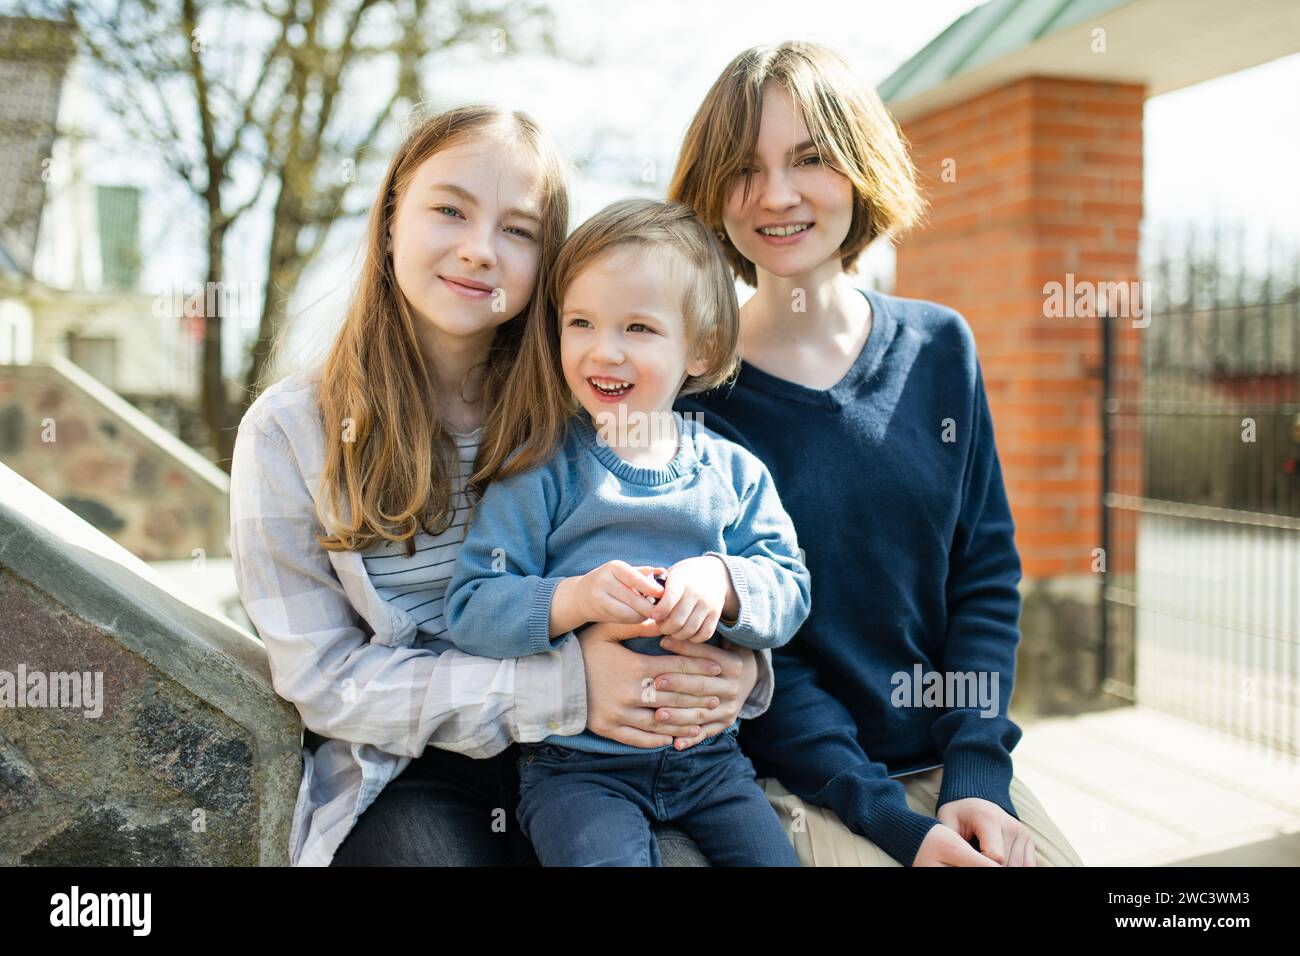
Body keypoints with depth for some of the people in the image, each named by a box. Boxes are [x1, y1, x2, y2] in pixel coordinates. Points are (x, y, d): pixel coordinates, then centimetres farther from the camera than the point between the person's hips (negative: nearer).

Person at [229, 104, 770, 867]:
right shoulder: (290, 431, -5)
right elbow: (326, 676, -8)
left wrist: (734, 666, -18)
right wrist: (559, 687, -20)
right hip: (399, 774, 0)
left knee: (680, 854, -26)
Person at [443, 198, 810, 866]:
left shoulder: (733, 472, 4)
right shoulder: (541, 472, -6)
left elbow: (790, 592, -2)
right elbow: (469, 610, -11)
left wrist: (723, 581, -23)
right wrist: (575, 598, -27)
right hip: (576, 763, -3)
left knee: (774, 857, -3)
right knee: (603, 854, -24)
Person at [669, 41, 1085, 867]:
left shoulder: (939, 348, 2)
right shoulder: (691, 385, -9)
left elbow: (988, 574, 4)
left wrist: (976, 776, -7)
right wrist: (893, 819, -16)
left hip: (954, 766, 4)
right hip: (790, 785, -4)